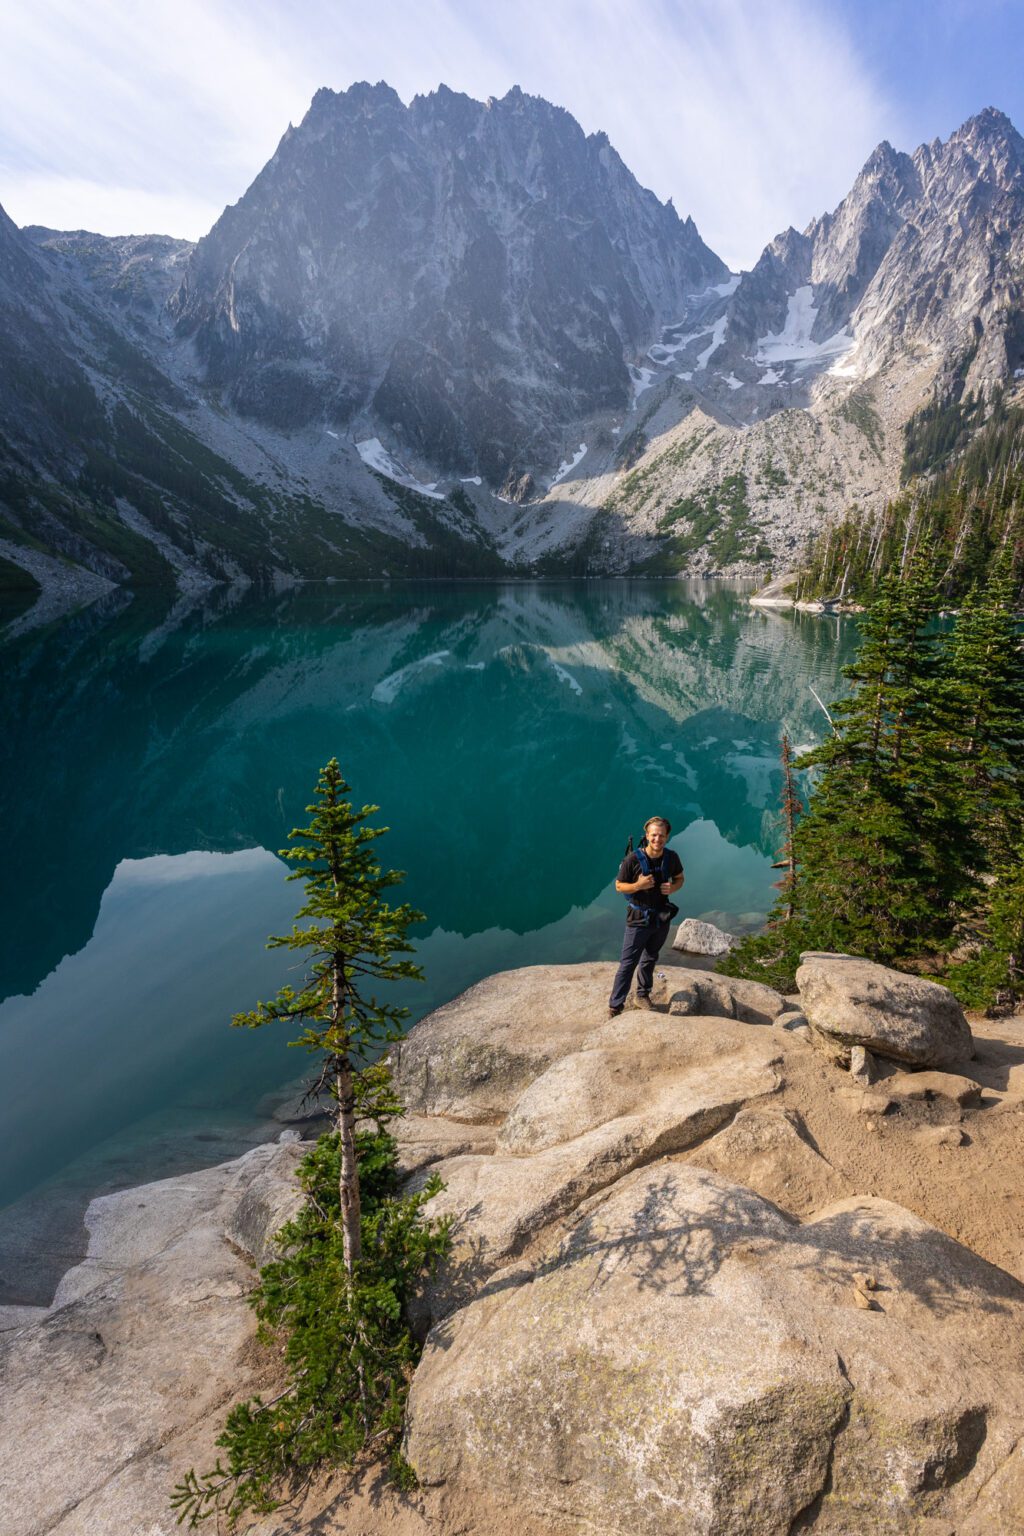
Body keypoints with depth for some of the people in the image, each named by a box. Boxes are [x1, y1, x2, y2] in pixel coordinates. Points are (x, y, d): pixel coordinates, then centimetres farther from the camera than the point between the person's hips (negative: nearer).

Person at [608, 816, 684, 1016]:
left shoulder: (671, 857, -9)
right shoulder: (633, 859, -20)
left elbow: (680, 878, 10)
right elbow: (619, 886, -10)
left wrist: (672, 888, -13)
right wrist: (638, 885, -29)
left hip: (662, 918, 4)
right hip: (639, 918, -4)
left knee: (650, 959, 22)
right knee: (628, 963, -3)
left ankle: (643, 996, 42)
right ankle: (615, 1007, 6)